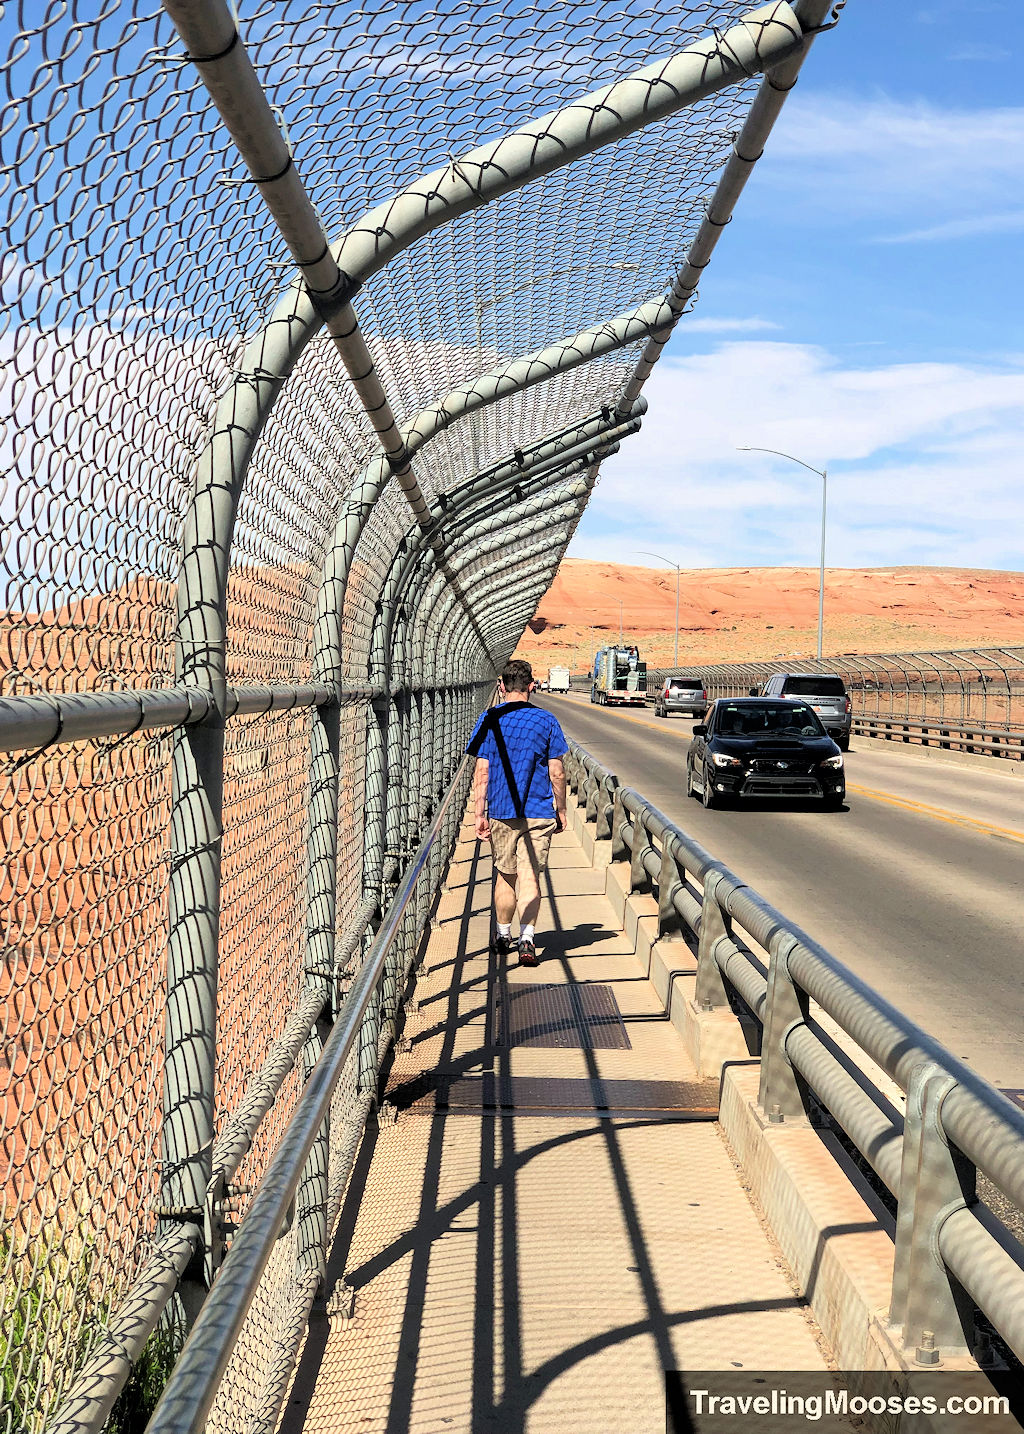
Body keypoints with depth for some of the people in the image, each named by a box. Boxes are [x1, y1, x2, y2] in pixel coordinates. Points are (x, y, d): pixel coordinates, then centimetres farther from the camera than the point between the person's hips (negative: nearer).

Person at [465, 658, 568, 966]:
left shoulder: (490, 720, -3)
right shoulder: (546, 721, -1)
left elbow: (482, 772, -6)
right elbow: (557, 773, 0)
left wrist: (479, 814, -2)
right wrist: (561, 810, 11)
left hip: (501, 812, 1)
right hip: (539, 812, -1)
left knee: (505, 875, 15)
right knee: (530, 876, 0)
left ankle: (503, 937, 27)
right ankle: (527, 938, -14)